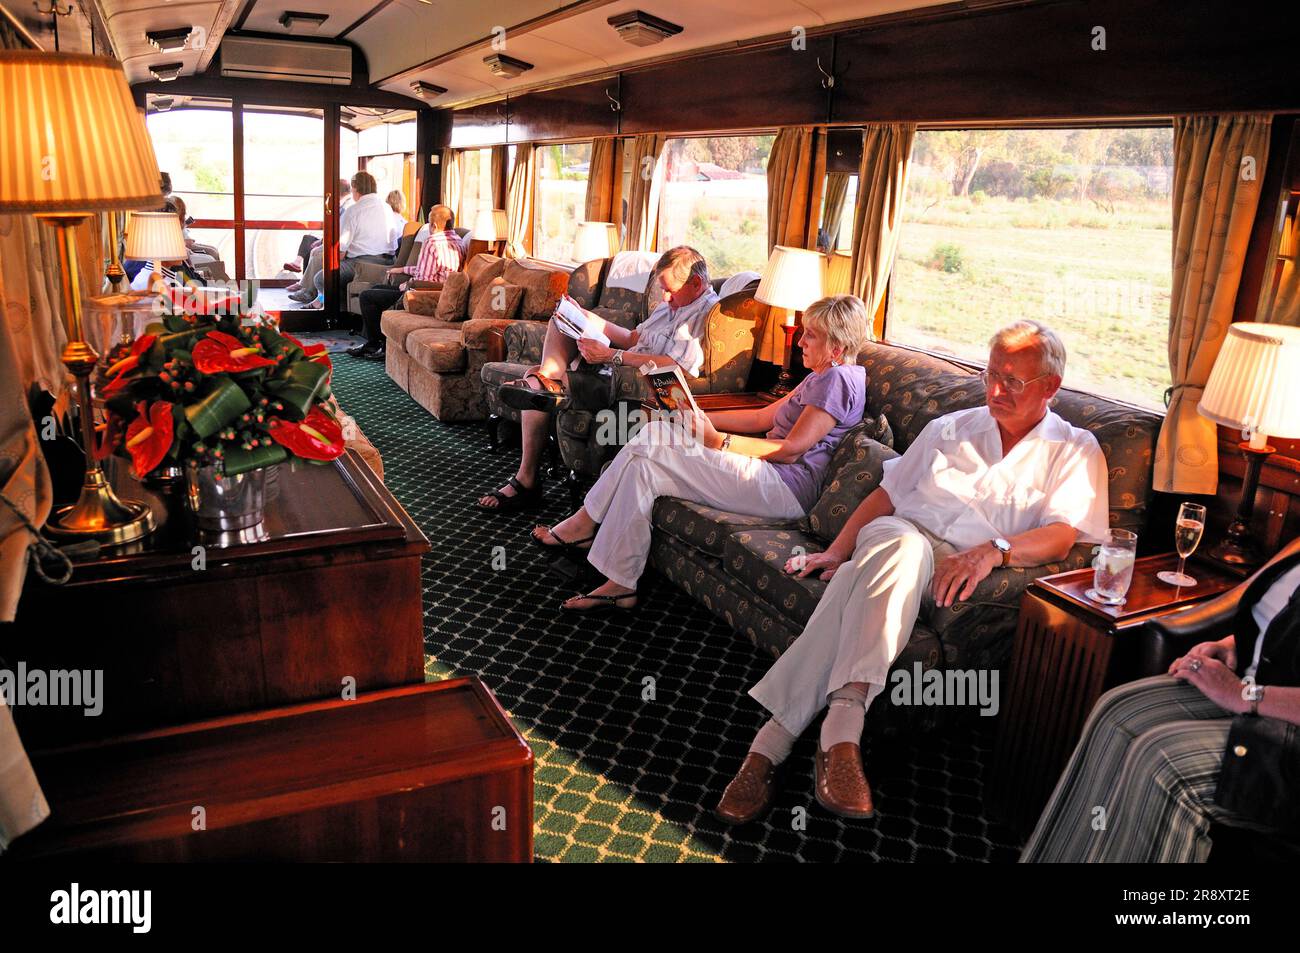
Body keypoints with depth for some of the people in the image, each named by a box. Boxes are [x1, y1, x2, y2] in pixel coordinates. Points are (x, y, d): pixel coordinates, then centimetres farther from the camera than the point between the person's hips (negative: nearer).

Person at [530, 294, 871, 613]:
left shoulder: (838, 379, -10)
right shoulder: (821, 377, 23)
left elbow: (792, 450, -18)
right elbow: (763, 418, 19)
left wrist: (718, 441, -20)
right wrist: (702, 419, 8)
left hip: (787, 487, -11)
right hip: (771, 472, 11)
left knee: (644, 461, -17)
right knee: (656, 430, 3)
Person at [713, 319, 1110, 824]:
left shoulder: (1076, 452, 16)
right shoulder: (950, 428, 26)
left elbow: (1065, 532, -2)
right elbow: (887, 493, 19)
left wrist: (993, 550, -22)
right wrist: (837, 550, 4)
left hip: (963, 569, -2)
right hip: (897, 536, 3)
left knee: (860, 589, -36)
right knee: (903, 544, -38)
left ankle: (774, 739, -43)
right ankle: (844, 721, -46)